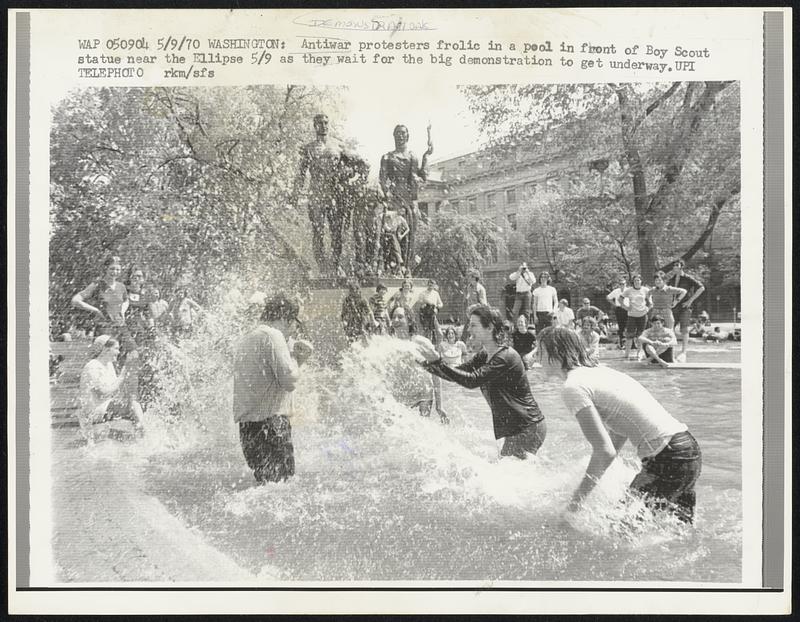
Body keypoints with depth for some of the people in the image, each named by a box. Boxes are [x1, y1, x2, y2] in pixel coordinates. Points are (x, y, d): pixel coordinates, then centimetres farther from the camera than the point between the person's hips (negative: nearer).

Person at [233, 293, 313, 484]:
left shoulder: (245, 339, 22)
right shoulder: (273, 336, -9)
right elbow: (289, 381, -17)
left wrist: (298, 358, 19)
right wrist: (295, 358, 3)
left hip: (247, 424, 9)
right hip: (271, 423, -9)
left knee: (265, 484, 13)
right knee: (281, 483, -6)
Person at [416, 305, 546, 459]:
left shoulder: (506, 357, -21)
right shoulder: (483, 355, 8)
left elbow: (472, 380, -28)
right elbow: (458, 373, 4)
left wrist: (438, 363, -32)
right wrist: (429, 364, -9)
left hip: (528, 428, -9)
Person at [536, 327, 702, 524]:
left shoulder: (572, 387, -13)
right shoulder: (599, 371, 16)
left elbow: (605, 452, -20)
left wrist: (578, 498, -10)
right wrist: (586, 483, 24)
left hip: (668, 460, -9)